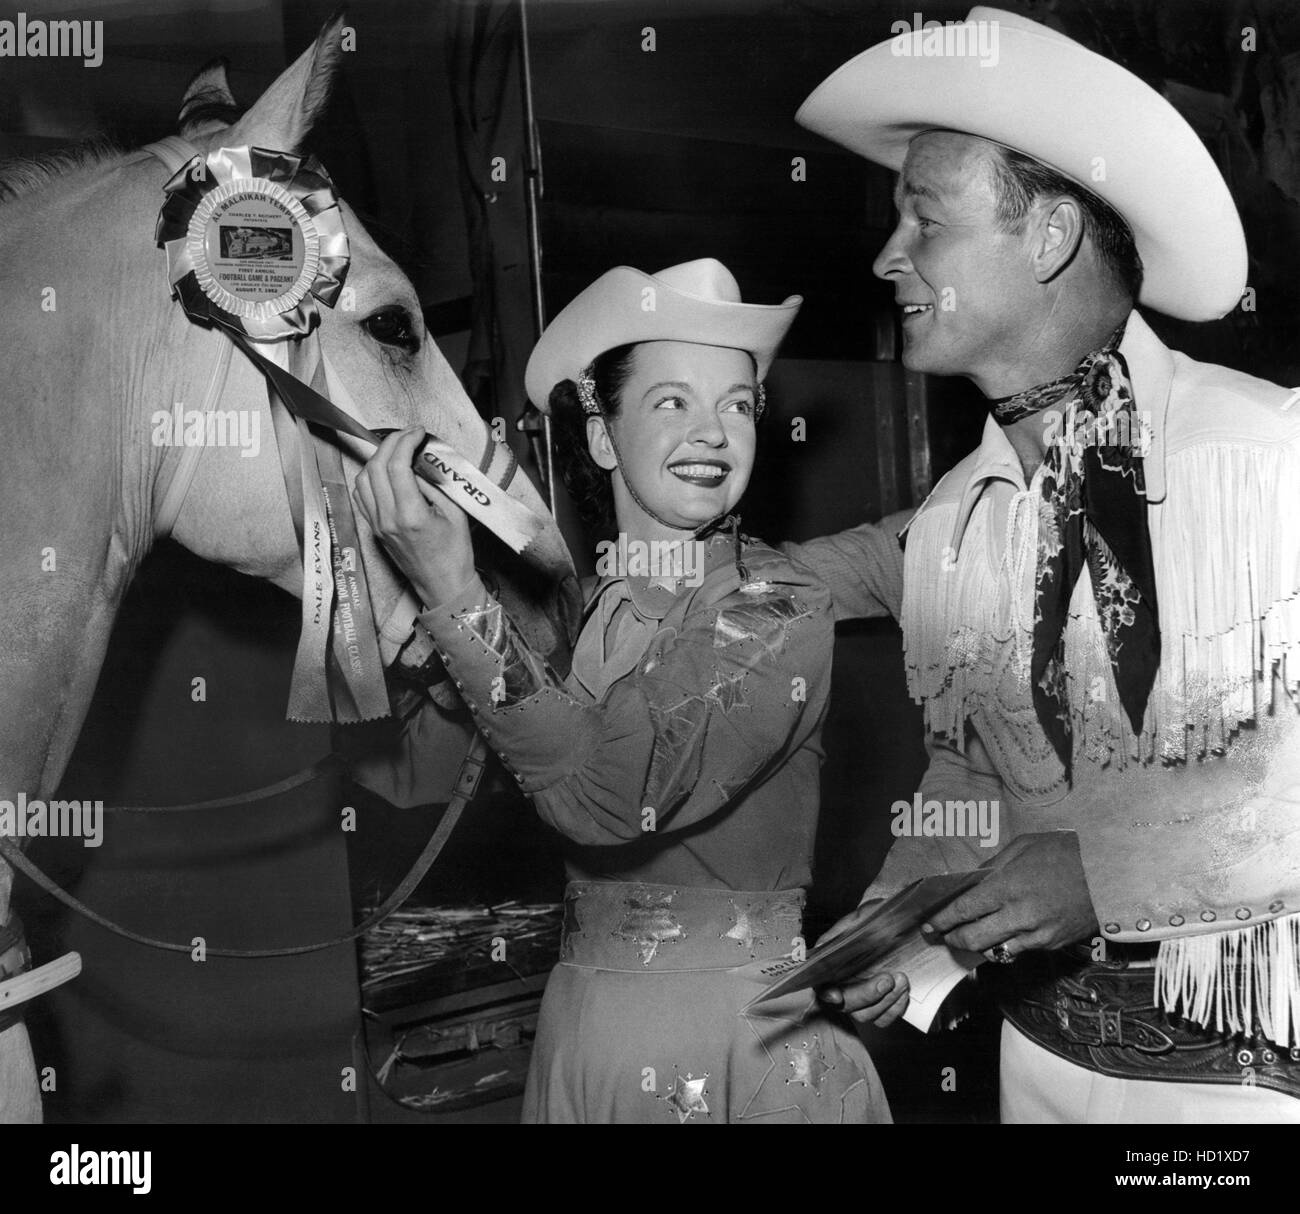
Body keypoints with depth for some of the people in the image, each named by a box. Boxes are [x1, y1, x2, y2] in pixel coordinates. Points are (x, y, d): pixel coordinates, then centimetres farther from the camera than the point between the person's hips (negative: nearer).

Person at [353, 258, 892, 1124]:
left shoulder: (781, 608, -13)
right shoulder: (583, 604, 2)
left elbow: (610, 799, -26)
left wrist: (456, 595, -25)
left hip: (749, 1036, -4)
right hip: (590, 1027, 4)